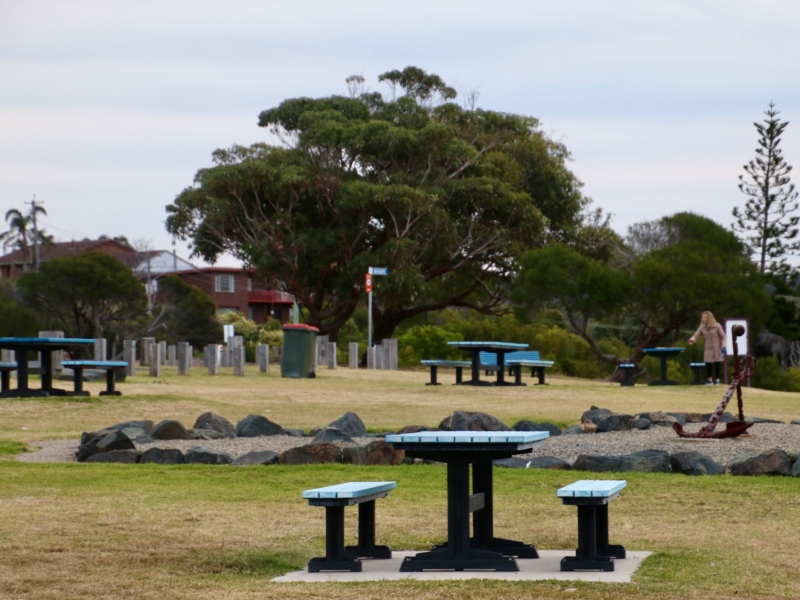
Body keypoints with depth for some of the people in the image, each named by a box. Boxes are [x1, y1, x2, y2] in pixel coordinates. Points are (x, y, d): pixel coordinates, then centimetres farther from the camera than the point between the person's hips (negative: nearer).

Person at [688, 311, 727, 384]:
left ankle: (717, 380, 14)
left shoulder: (717, 326, -6)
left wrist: (723, 347, -12)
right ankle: (709, 380, 17)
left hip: (717, 349, -2)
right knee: (708, 365, 0)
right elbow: (696, 335, -3)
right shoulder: (702, 327, 0)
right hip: (708, 349, 2)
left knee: (717, 365, 2)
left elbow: (723, 337, -3)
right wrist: (692, 340, -26)